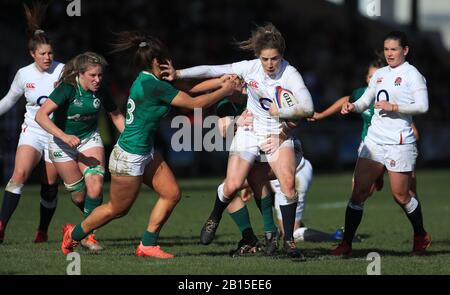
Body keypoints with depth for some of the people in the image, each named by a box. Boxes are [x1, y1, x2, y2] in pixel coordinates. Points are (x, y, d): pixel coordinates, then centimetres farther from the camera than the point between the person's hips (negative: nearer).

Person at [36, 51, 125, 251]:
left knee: (95, 187, -20)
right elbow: (41, 116, -32)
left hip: (90, 139, 3)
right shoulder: (67, 89, -24)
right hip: (62, 142, -3)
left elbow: (116, 116, 9)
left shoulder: (101, 92, -10)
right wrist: (64, 136, -41)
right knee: (79, 195, 1)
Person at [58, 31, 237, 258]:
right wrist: (224, 92, -5)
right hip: (129, 157, -10)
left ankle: (147, 245, 12)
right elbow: (195, 103, -19)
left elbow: (185, 92, 14)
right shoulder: (153, 86, -25)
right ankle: (73, 235, 29)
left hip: (146, 153, 10)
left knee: (172, 193, 3)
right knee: (117, 209, 8)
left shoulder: (147, 80, 4)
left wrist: (220, 83, 8)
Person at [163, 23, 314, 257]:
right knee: (232, 185, -10)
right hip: (250, 130, 2)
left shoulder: (290, 75, -19)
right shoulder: (249, 68, -11)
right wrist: (179, 74, -3)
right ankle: (214, 219, 24)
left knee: (288, 181, -24)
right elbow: (212, 70, -2)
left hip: (278, 133, -2)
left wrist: (280, 112, -33)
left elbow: (307, 108, -30)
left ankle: (288, 239, -10)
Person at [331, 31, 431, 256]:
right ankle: (346, 244, -1)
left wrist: (394, 107, -21)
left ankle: (421, 237, 24)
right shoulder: (380, 74, 15)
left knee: (400, 195, 1)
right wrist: (353, 106, 1)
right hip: (374, 140, 6)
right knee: (359, 191, -3)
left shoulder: (412, 75, -4)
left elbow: (422, 106, -14)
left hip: (399, 143, -6)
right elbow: (365, 101, 22)